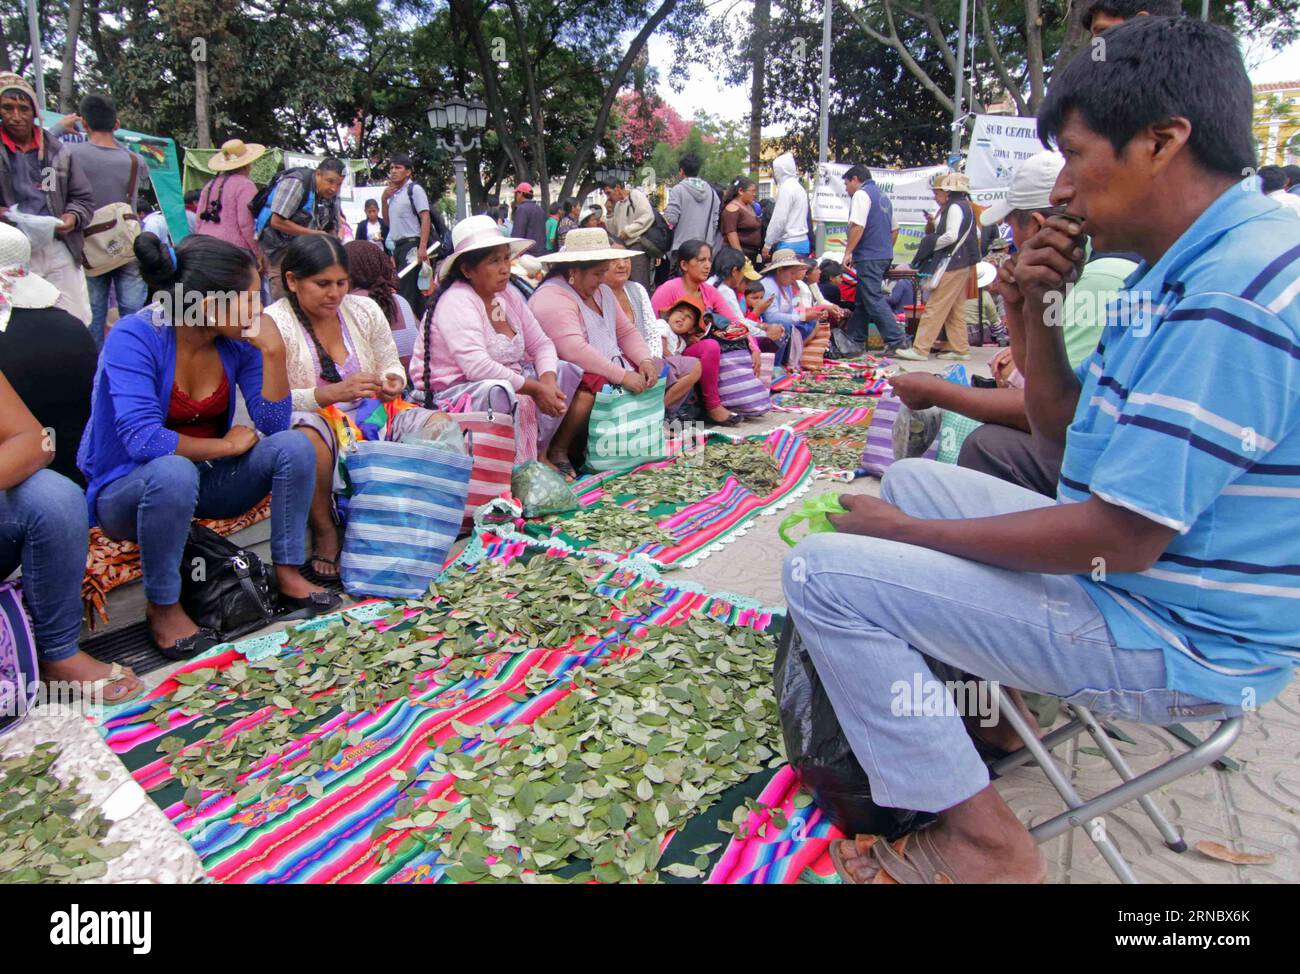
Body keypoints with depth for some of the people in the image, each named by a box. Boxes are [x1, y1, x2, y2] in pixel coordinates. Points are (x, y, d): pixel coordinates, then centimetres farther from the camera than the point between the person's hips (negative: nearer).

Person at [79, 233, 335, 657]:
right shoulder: (135, 337, -23)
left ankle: (288, 573, -8)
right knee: (174, 472, -39)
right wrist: (226, 445, -20)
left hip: (203, 480, 5)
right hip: (129, 490, -5)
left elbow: (273, 425, -10)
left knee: (292, 446, -17)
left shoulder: (238, 338, -8)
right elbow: (142, 439, -32)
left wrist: (273, 352, -21)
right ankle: (162, 606, -17)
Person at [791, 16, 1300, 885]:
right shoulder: (1187, 272, 8)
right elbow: (1063, 426, 15)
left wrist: (901, 530, -18)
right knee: (911, 478, 20)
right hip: (1132, 571, 10)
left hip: (1178, 641, -10)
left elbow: (1120, 539, -28)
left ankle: (981, 838, -5)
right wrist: (1040, 310, -2)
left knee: (824, 573, -16)